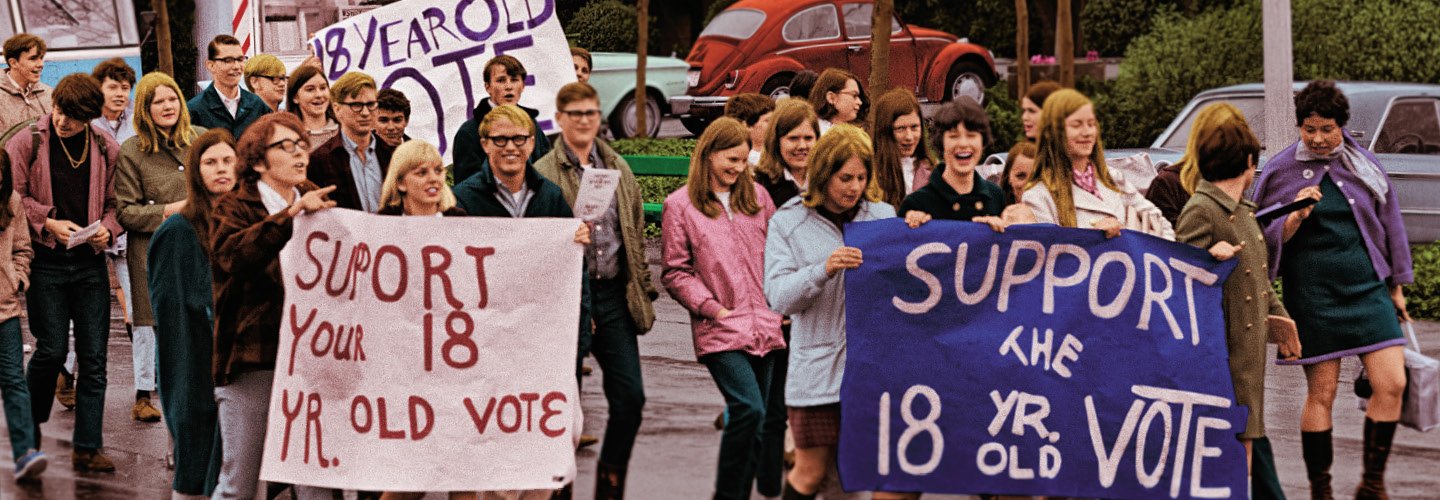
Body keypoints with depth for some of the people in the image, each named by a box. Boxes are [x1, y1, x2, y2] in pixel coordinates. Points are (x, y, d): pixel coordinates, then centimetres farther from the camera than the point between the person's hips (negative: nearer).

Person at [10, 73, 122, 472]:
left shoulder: (106, 150, 4)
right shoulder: (27, 144, -3)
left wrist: (108, 229, -7)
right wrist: (49, 223, -12)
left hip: (90, 263, 3)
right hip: (46, 261, -2)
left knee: (94, 356, 1)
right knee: (52, 349, -2)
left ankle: (88, 447, 6)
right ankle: (31, 421, 25)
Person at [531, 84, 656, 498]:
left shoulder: (619, 169, 12)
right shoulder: (543, 173, -4)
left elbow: (636, 233, 16)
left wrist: (643, 290, 14)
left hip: (613, 293, 4)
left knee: (630, 397, 1)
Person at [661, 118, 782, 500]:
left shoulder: (756, 197, 12)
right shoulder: (680, 205, 1)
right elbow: (675, 273, 0)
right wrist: (713, 308, -8)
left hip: (765, 327, 5)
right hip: (720, 332, -5)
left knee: (755, 420, 6)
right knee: (749, 411, -18)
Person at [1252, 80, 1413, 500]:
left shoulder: (1364, 165, 6)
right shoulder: (1281, 170, 0)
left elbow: (1389, 222, 16)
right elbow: (1266, 236, 3)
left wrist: (1397, 284, 17)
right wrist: (1295, 217, -17)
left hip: (1368, 288, 3)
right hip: (1314, 294, -3)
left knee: (1392, 384, -6)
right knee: (1321, 393, -2)